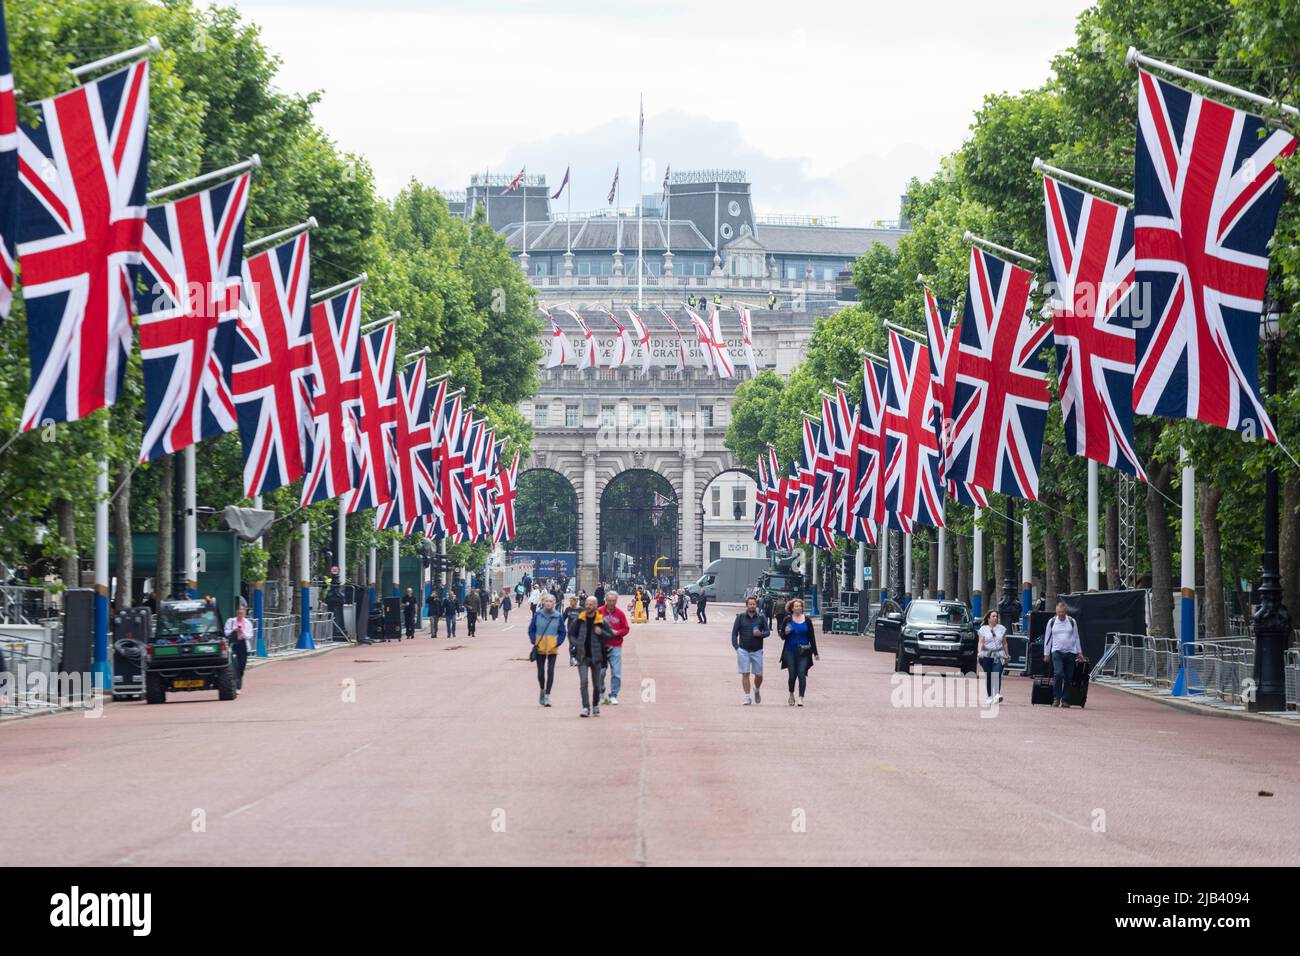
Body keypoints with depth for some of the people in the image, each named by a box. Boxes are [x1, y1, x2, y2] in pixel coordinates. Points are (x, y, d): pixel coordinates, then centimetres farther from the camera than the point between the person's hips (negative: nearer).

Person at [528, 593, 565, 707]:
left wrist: (558, 642, -6)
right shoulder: (538, 615, -1)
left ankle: (547, 695, -5)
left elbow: (562, 632, 7)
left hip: (552, 649, -1)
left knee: (550, 671, -8)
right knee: (541, 672, 9)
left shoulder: (558, 616, -1)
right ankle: (542, 690, 34)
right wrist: (534, 641, -5)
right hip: (540, 648, 1)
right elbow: (531, 629, 7)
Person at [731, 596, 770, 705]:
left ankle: (757, 690, 33)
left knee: (759, 675, 5)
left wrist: (761, 634, -18)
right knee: (745, 674, -4)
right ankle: (747, 697, 1)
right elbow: (734, 632, 4)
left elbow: (767, 632, 5)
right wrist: (736, 646, -6)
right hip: (743, 650, -1)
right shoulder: (740, 617, 3)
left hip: (757, 651, 1)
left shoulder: (761, 617, 3)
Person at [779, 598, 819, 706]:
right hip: (790, 652, 0)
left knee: (802, 674, -10)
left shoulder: (807, 620, 4)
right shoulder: (788, 620, 1)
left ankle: (801, 698, -12)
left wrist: (815, 653, 8)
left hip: (803, 652, 0)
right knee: (792, 675, 1)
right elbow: (782, 635, 6)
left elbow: (812, 637, 8)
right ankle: (791, 695, 25)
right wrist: (786, 633, -18)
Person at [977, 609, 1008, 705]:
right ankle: (989, 696, 14)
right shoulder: (983, 629, 7)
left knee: (997, 674, -18)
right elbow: (981, 642, -2)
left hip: (999, 655, 0)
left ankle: (997, 694, -29)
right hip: (987, 655, 0)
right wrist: (980, 651, -19)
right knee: (988, 676, 4)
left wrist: (1006, 655, 13)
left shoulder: (1001, 629, 12)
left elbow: (1004, 643, 15)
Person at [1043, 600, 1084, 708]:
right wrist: (1046, 654, 9)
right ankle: (1056, 698, -10)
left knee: (1068, 678, 1)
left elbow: (1076, 637, 14)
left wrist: (1079, 653, 13)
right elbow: (1047, 638, 11)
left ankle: (1065, 700, 8)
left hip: (1070, 653, 1)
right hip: (1057, 652, -1)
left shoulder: (1072, 622, 7)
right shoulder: (1052, 622, 6)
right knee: (1058, 674, -19)